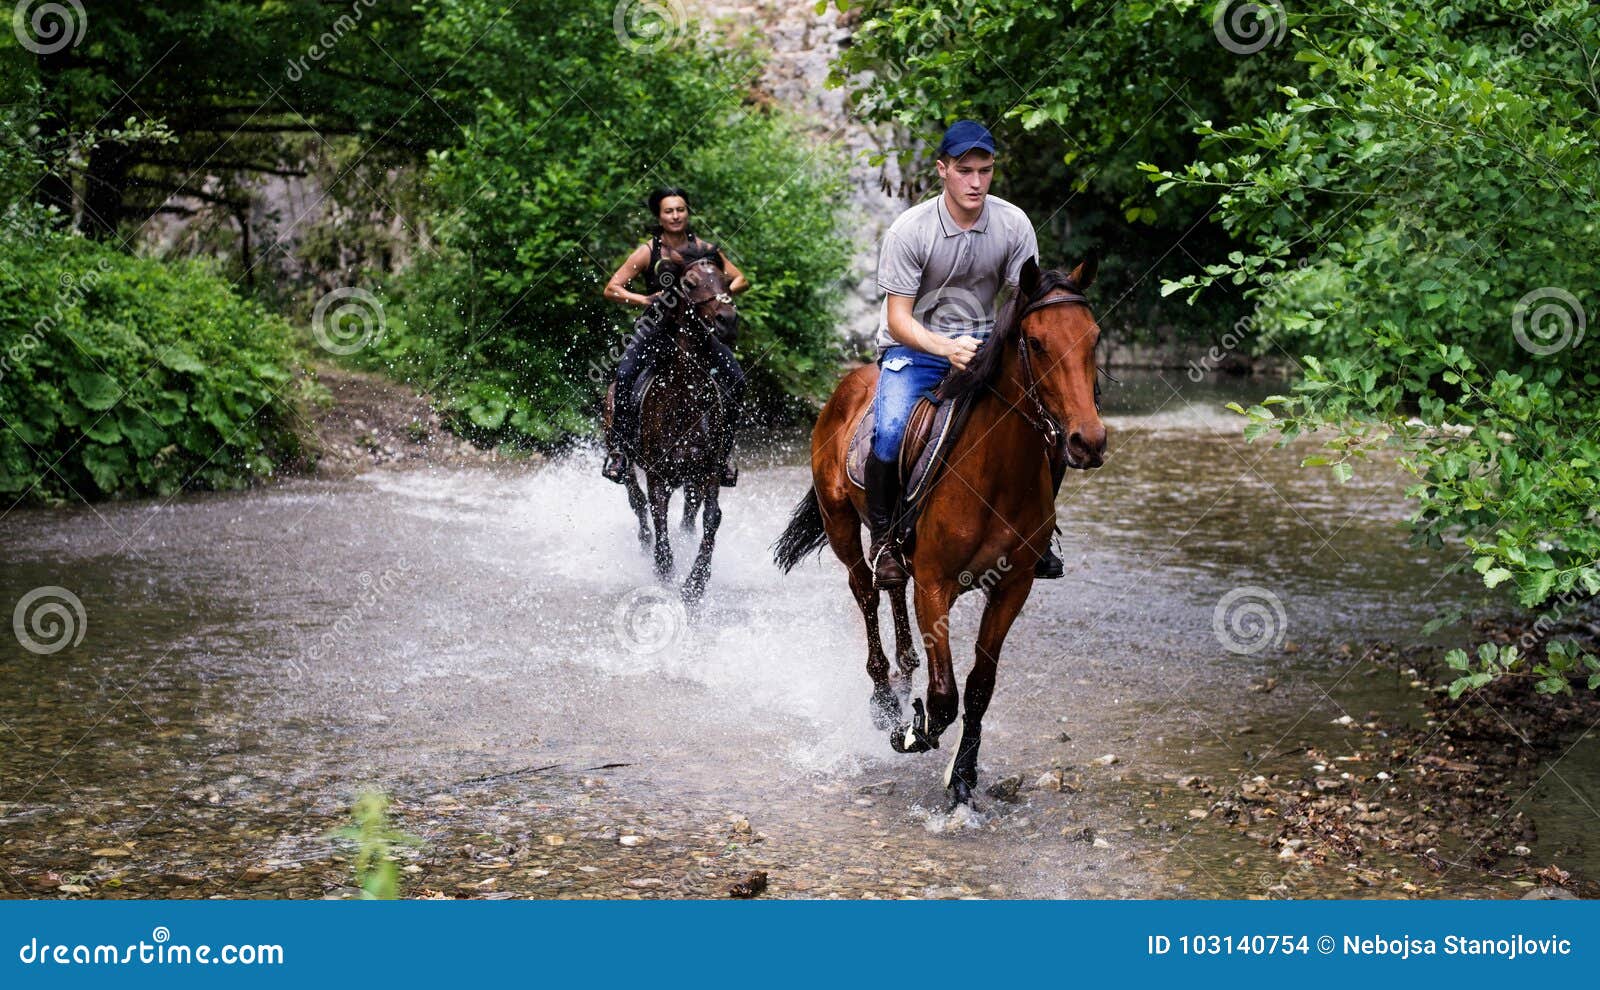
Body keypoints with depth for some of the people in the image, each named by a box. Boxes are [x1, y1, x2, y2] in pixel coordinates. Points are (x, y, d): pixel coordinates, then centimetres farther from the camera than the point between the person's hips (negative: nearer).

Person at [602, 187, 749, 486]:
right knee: (626, 373, -29)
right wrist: (646, 299, -20)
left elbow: (741, 280, 6)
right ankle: (618, 446, -18)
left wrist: (722, 293, -16)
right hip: (656, 327, -2)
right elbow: (611, 289, -5)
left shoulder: (703, 249, 1)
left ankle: (725, 450, -3)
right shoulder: (648, 252, -4)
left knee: (736, 378, -18)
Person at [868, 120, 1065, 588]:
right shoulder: (909, 230, -17)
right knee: (891, 432, -30)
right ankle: (883, 536, -6)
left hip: (983, 343, 3)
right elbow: (898, 318, -17)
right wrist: (946, 348, -37)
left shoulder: (1013, 224, -8)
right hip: (914, 347, -3)